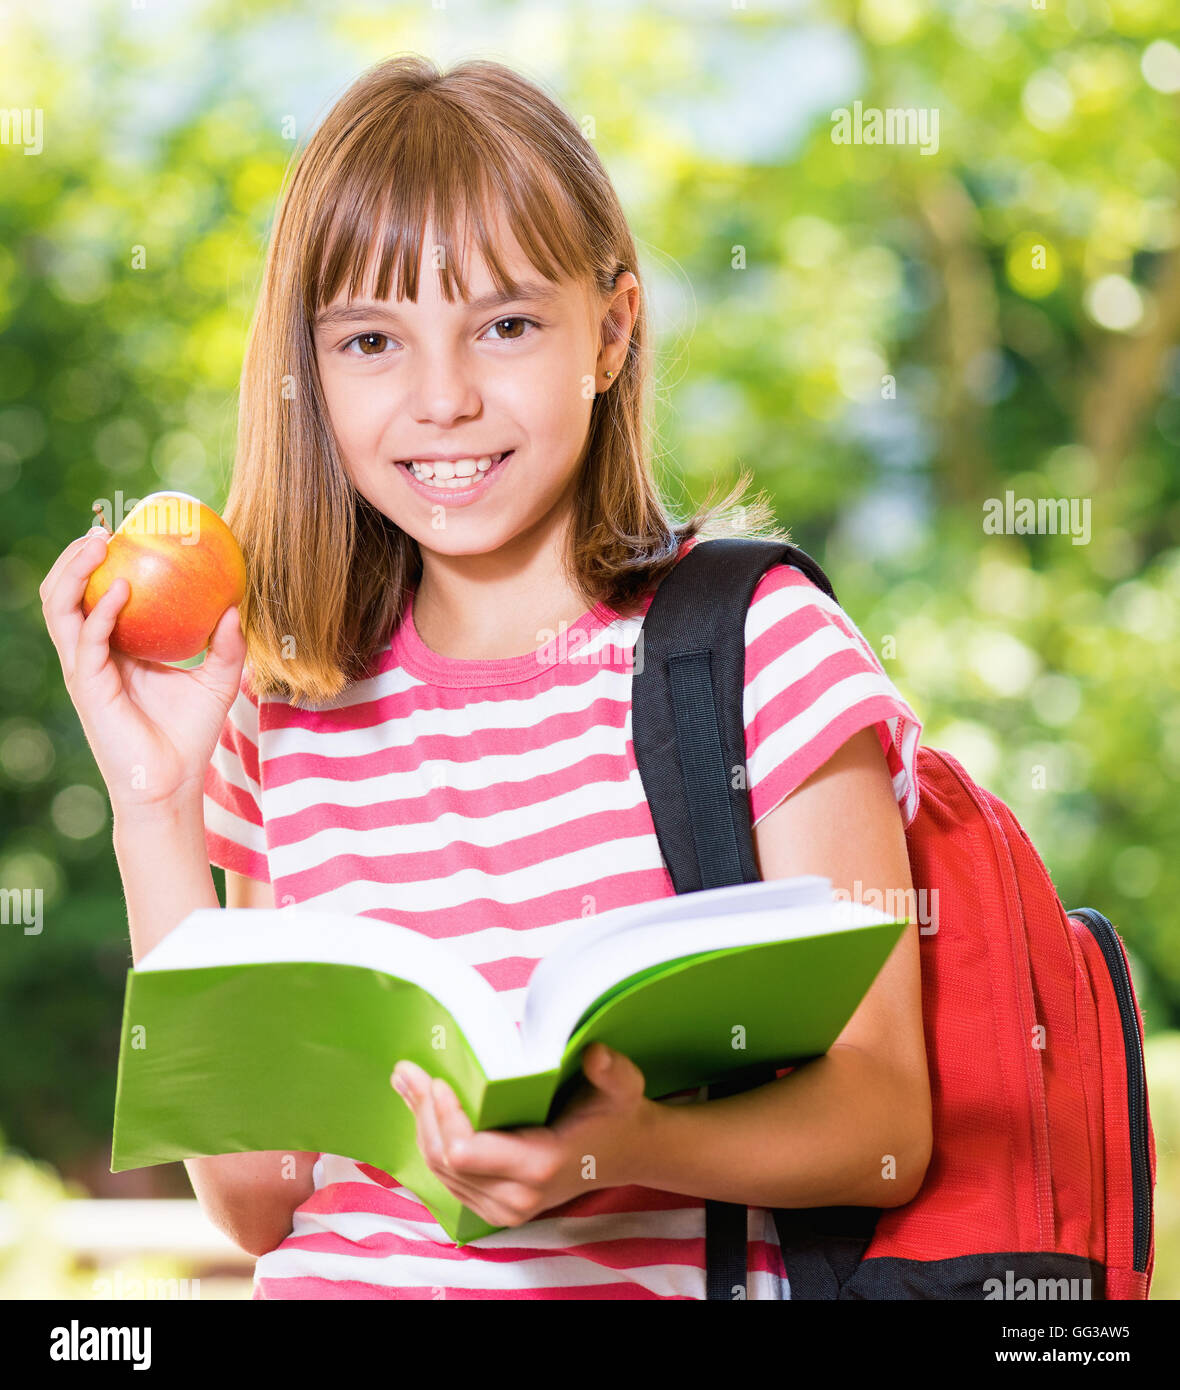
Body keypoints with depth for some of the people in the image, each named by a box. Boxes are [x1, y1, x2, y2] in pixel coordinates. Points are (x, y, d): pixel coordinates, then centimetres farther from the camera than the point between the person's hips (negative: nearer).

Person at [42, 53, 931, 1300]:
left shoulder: (756, 639, -2)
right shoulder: (284, 709, 8)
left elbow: (882, 1122, -5)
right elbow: (256, 1198, 5)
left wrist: (629, 1146, -22)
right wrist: (156, 811, 0)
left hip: (651, 1276, -2)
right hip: (334, 1280, 3)